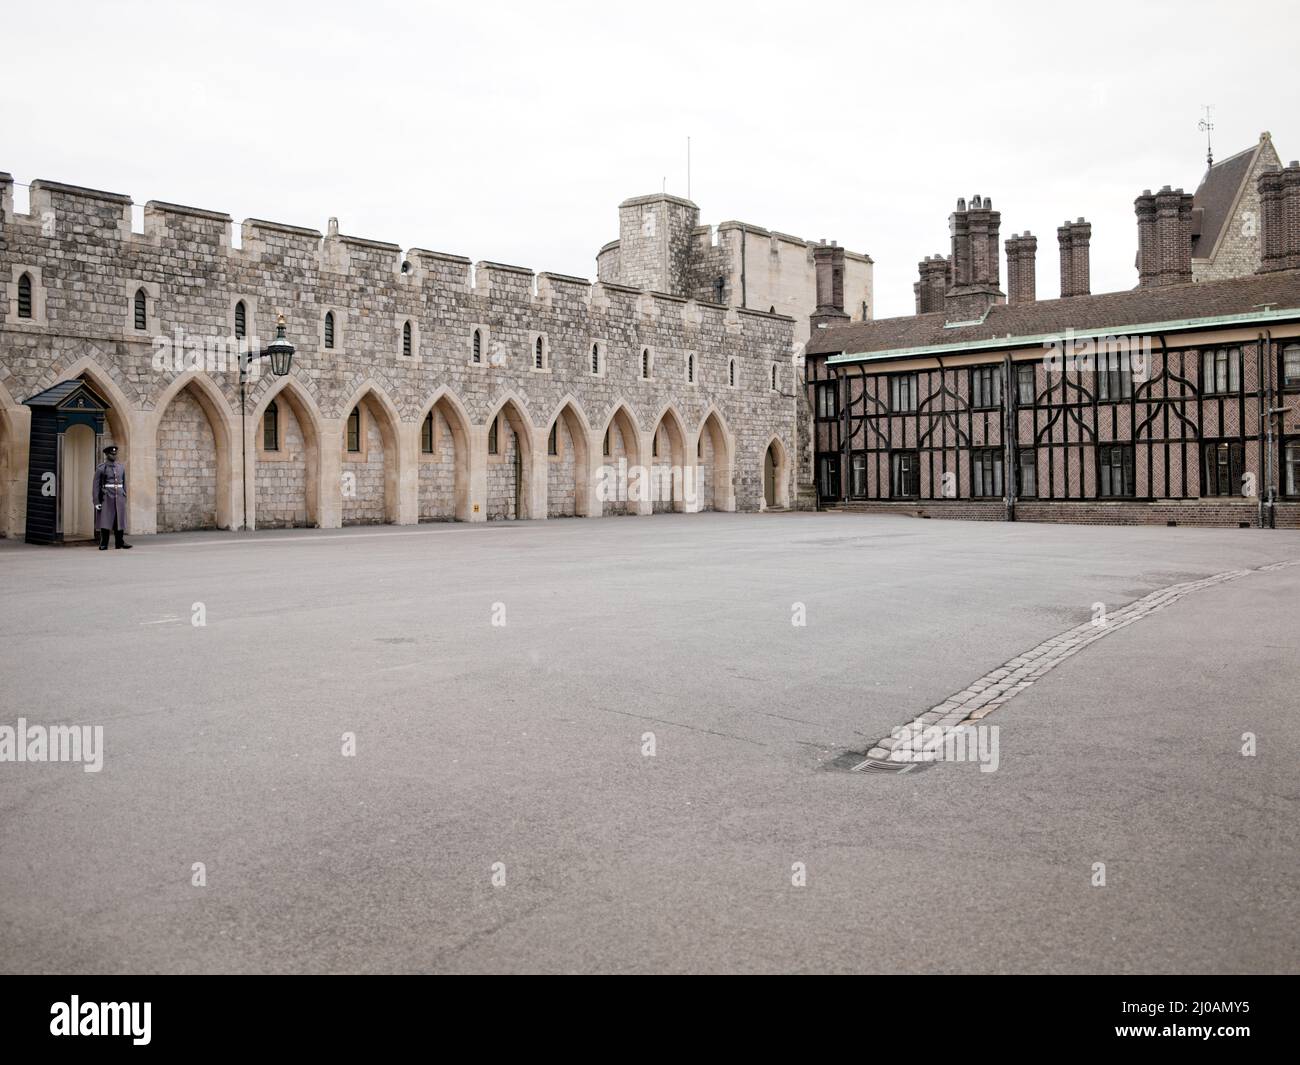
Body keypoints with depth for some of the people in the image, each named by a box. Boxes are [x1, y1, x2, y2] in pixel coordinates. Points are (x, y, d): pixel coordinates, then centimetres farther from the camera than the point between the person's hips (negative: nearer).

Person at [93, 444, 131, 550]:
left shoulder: (121, 467, 11)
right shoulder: (101, 468, -2)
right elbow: (96, 486, -4)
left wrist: (124, 498, 11)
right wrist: (96, 502, -10)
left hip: (119, 498, 4)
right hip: (106, 498, -4)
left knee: (119, 520, 4)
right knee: (105, 521, -3)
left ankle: (119, 542, 10)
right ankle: (103, 544, 2)